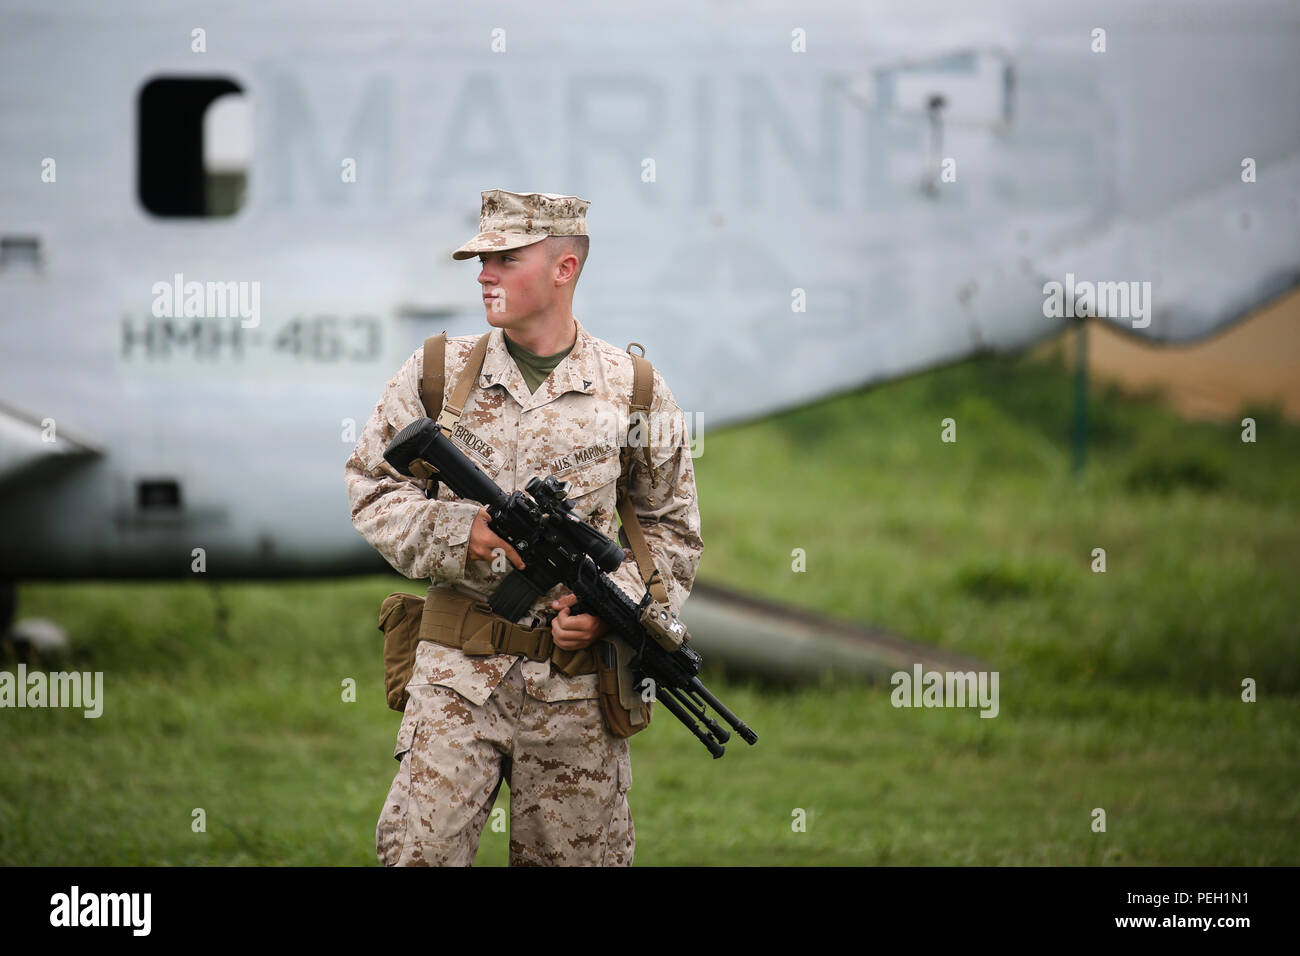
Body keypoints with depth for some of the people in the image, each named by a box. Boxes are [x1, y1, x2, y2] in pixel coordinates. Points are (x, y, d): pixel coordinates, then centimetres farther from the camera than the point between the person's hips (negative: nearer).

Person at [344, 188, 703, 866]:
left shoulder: (632, 391, 4)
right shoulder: (437, 374, 4)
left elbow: (672, 530, 12)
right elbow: (371, 490, 7)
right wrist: (459, 532, -11)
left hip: (576, 684, 0)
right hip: (458, 673, 0)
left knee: (576, 857, 6)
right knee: (418, 851, -11)